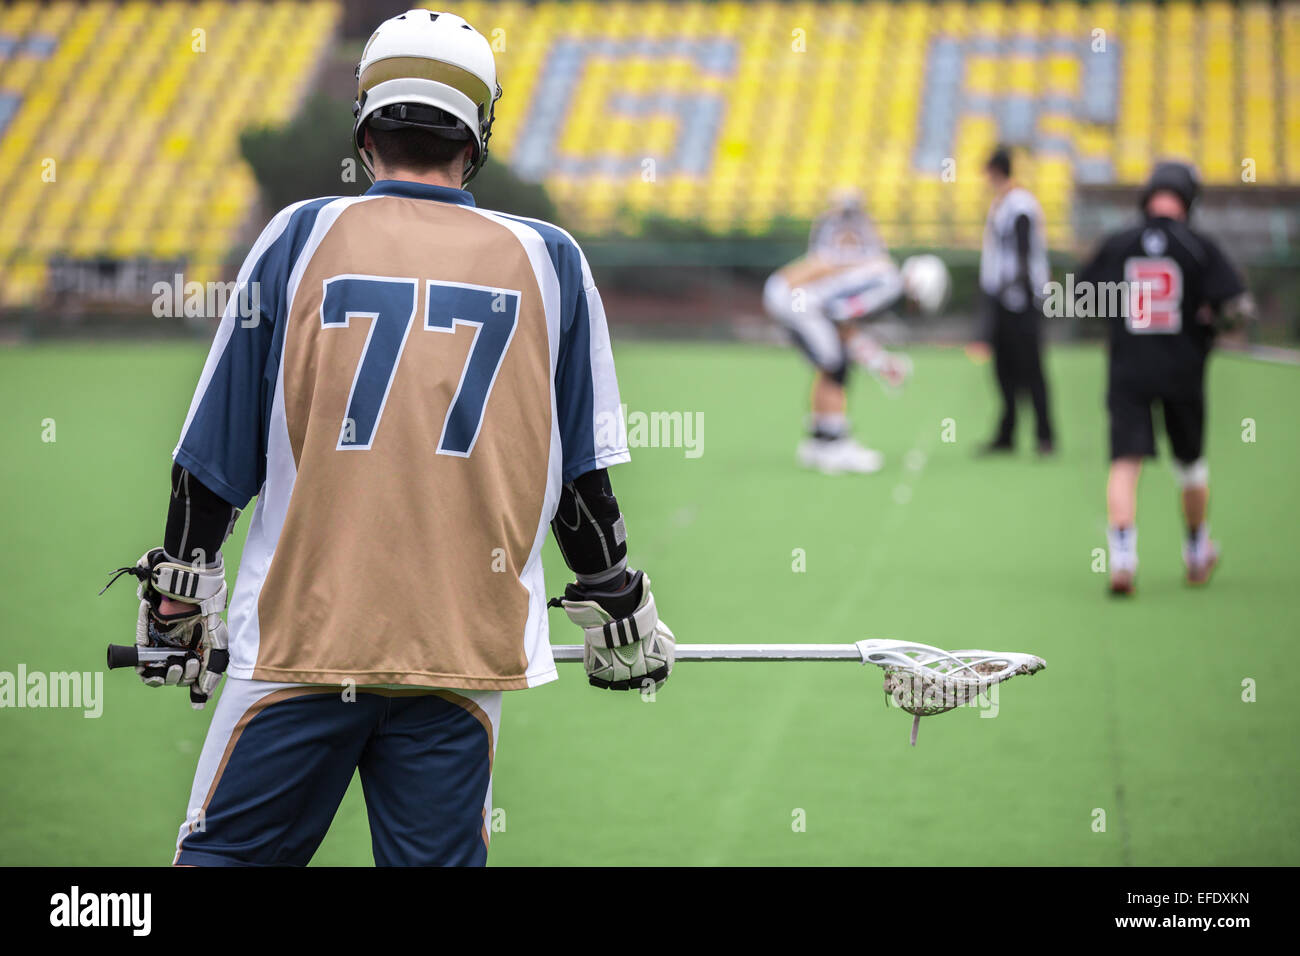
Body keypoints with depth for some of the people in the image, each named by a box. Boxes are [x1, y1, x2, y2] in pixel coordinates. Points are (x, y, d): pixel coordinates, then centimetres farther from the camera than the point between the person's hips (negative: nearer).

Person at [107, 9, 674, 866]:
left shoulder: (301, 236, 4)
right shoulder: (547, 260, 6)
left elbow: (218, 450, 7)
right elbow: (582, 473, 10)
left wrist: (178, 601, 17)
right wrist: (621, 611, 22)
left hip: (298, 634, -1)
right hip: (464, 645, 1)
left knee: (227, 851, 7)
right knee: (435, 856, 5)